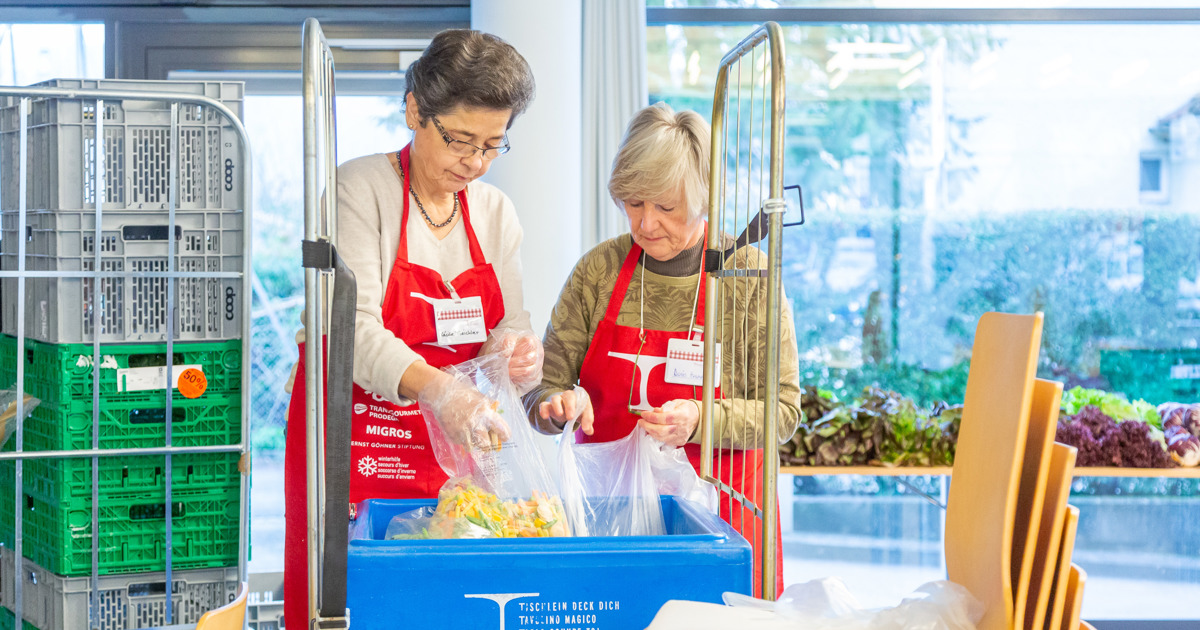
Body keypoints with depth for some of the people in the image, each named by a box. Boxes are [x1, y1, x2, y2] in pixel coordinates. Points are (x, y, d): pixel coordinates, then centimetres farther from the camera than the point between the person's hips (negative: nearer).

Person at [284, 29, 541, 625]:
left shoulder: (495, 211, 8)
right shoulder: (360, 188, -9)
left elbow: (507, 327, 11)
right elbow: (355, 329, -21)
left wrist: (517, 352, -13)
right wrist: (432, 387, -39)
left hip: (450, 458, 5)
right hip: (354, 446, -5)